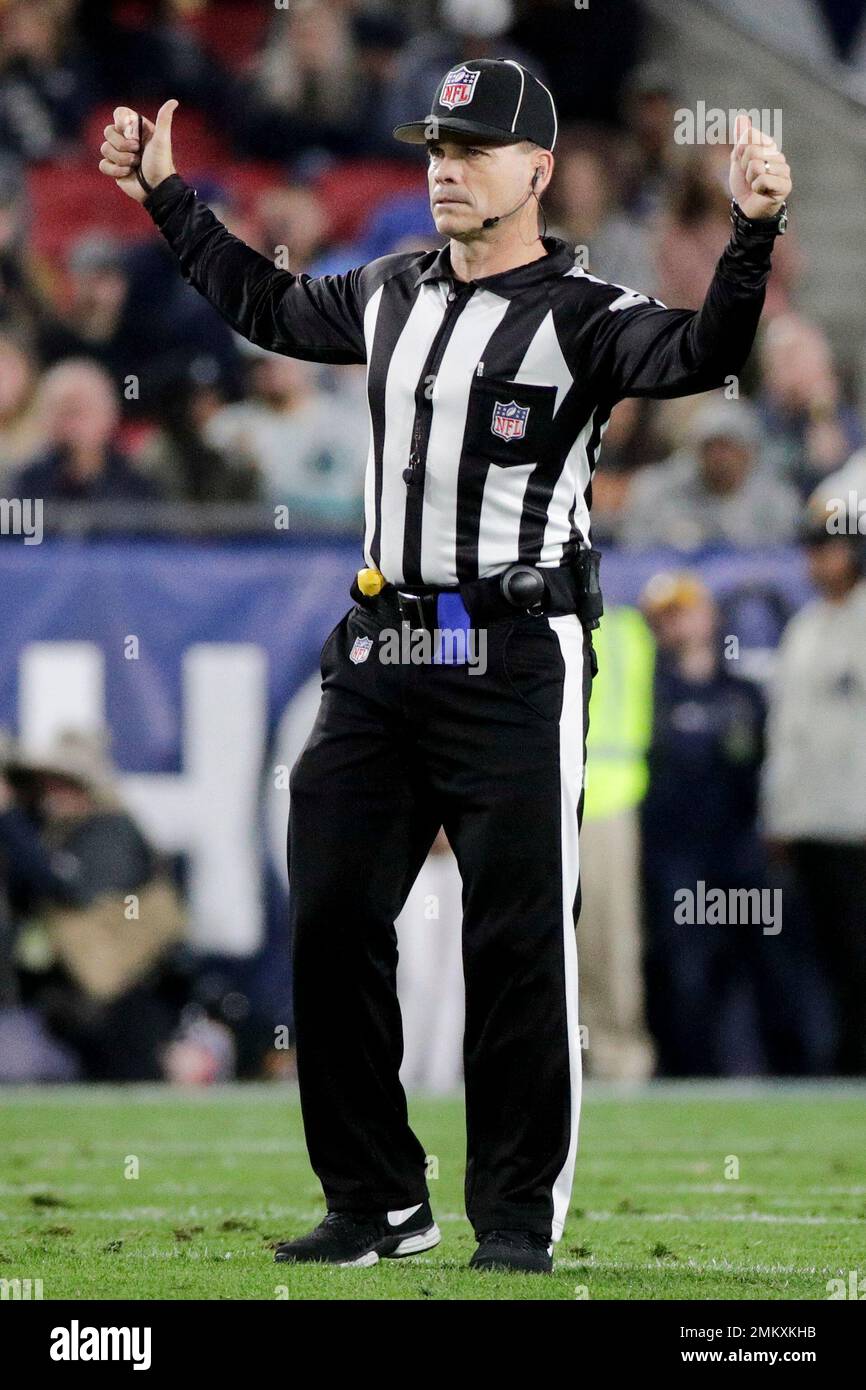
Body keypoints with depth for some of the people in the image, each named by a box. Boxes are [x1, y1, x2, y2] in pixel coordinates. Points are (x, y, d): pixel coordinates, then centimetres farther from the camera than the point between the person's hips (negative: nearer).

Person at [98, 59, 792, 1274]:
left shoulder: (583, 316, -8)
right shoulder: (392, 297, 13)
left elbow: (705, 355, -25)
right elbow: (268, 306, 30)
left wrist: (754, 231, -40)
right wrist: (167, 195, 33)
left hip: (514, 665, -7)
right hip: (379, 657, 7)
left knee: (519, 943, -4)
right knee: (332, 922, 6)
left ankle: (519, 1211, 6)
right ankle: (380, 1202, 16)